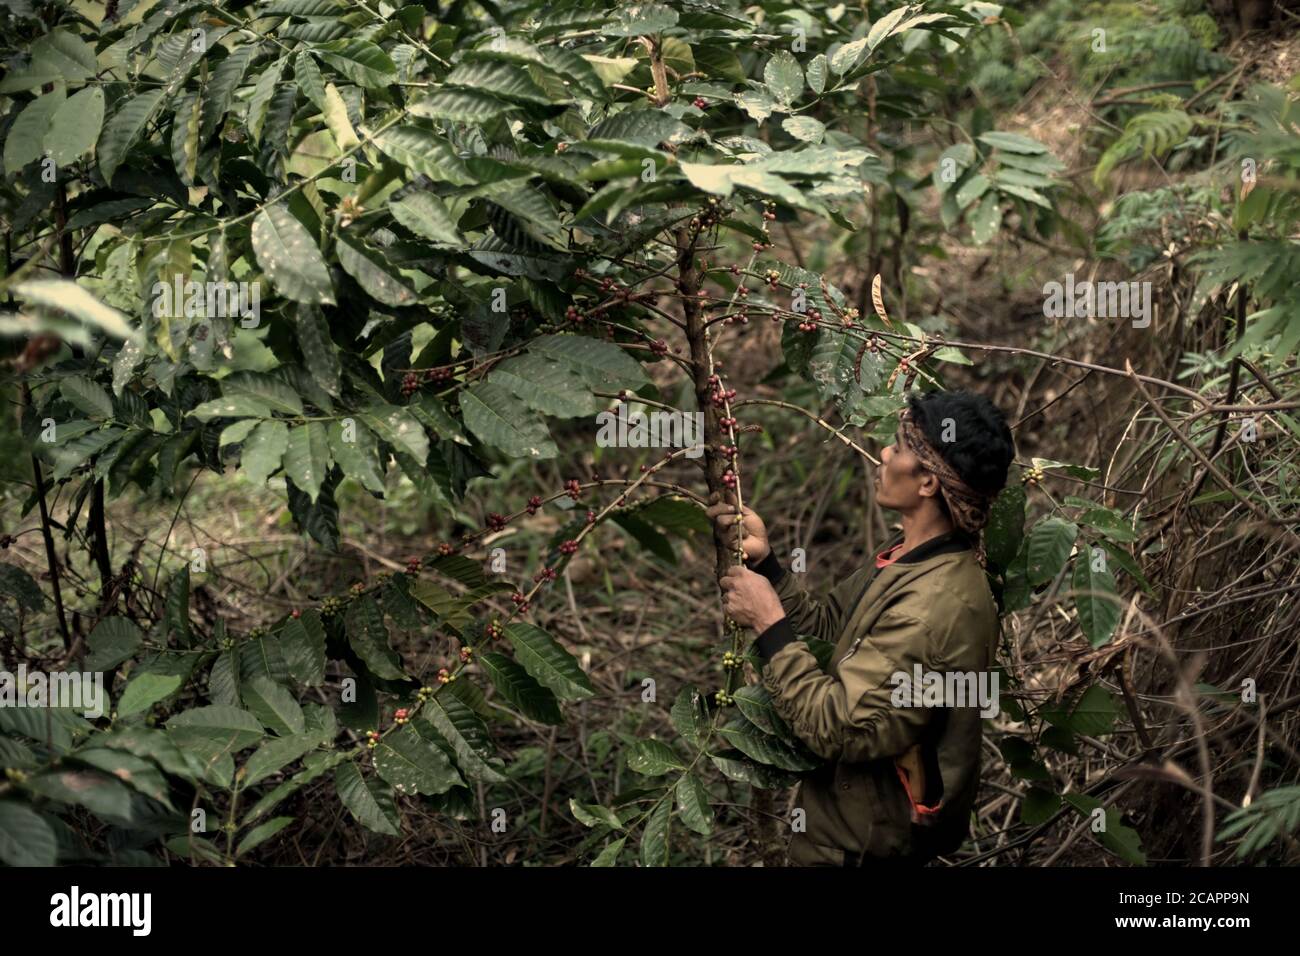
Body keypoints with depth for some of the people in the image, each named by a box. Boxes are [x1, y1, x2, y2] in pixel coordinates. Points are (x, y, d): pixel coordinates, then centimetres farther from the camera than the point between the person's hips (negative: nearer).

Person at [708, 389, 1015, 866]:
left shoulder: (934, 605, -32)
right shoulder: (914, 559, 0)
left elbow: (838, 728, -30)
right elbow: (823, 626, 9)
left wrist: (769, 624, -22)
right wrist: (763, 559, -4)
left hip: (860, 844, -9)